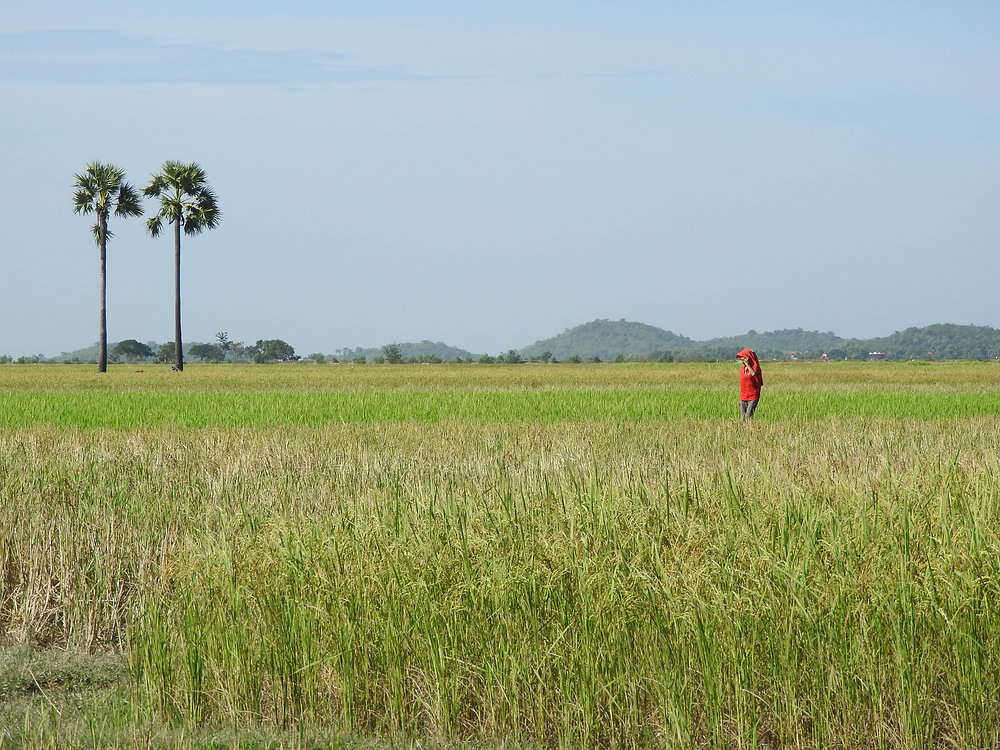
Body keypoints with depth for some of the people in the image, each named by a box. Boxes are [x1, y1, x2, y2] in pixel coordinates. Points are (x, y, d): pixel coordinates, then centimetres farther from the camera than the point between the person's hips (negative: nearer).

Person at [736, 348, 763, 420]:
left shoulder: (755, 367, -3)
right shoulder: (742, 370, 14)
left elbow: (753, 373, -28)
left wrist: (747, 364, -18)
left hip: (753, 397, -6)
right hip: (743, 397, 6)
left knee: (748, 416, -17)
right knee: (742, 418, 1)